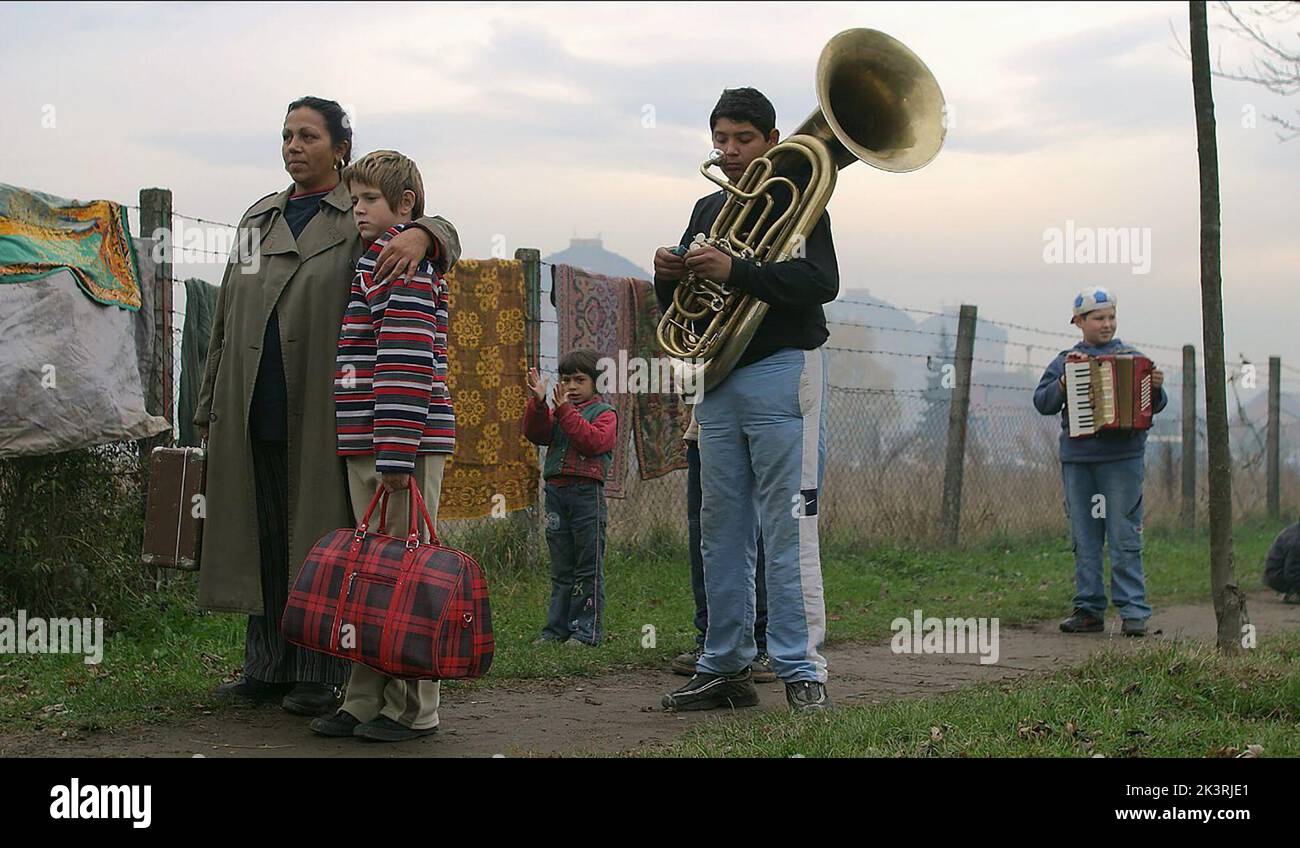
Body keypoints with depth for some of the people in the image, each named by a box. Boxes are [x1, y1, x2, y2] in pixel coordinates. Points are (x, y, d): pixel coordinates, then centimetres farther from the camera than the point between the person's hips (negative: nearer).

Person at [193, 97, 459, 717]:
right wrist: (209, 407, 17)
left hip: (321, 410, -5)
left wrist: (421, 234, -34)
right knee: (264, 537, 9)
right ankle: (270, 666, 19)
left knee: (320, 535, -1)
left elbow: (442, 234, -10)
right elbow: (226, 321, 20)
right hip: (252, 412, 5)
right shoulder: (258, 218, 19)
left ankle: (322, 674, 6)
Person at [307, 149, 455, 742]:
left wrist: (396, 450, -24)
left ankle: (412, 709, 1)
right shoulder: (372, 262, 22)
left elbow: (405, 360, -18)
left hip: (407, 441, -10)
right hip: (364, 446, 10)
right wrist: (372, 446, 21)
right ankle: (367, 702, 19)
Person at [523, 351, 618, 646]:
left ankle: (587, 629, 3)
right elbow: (536, 433, 1)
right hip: (556, 490, 5)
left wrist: (565, 411, -17)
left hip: (587, 492, -5)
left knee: (588, 566, -1)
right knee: (561, 568, 10)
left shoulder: (605, 413, 3)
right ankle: (557, 627, 15)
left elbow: (593, 441, -15)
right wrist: (538, 403, -13)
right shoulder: (556, 410, 17)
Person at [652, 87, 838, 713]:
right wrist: (668, 277, -6)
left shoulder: (796, 199, 0)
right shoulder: (707, 211, 18)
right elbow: (680, 308, 18)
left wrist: (735, 272, -26)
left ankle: (802, 671, -5)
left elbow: (822, 282, -16)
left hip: (781, 373, -6)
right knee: (720, 532, 7)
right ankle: (725, 668, 13)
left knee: (788, 528, -8)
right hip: (717, 379, 7)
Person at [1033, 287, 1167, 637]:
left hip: (1121, 458, -3)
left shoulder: (1131, 357, 7)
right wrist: (1063, 384, -11)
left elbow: (1154, 405, 7)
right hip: (1077, 459, 3)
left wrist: (1156, 388, -14)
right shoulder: (1065, 361, 11)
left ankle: (1134, 611, -3)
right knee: (1084, 538, 7)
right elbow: (1042, 403, 6)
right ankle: (1089, 609, 13)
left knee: (1124, 536, -6)